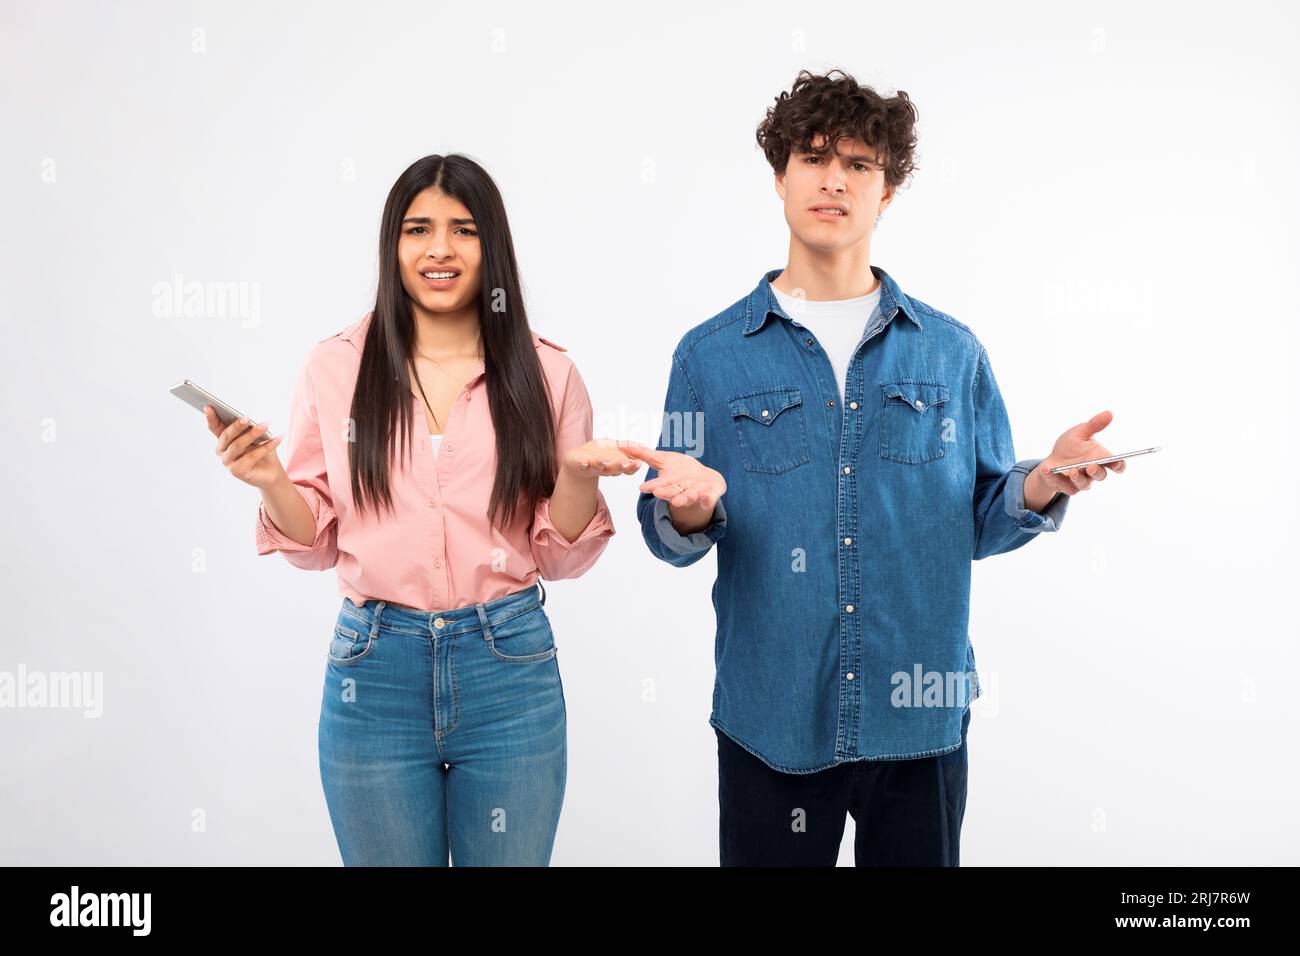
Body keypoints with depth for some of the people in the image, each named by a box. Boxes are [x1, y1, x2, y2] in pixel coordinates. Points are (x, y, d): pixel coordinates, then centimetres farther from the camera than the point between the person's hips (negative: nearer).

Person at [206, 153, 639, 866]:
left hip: (508, 669, 0)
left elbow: (560, 557, 3)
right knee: (387, 861, 14)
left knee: (510, 863, 14)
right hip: (374, 672, 0)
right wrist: (270, 481, -13)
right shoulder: (336, 367, 1)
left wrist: (580, 473, -15)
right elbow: (315, 543, 6)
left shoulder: (546, 373, 0)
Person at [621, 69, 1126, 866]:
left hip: (923, 720, 1)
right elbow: (669, 535, 0)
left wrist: (1043, 486, -14)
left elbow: (981, 521, 6)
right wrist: (690, 512, -22)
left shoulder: (951, 350, 4)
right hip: (771, 721, -1)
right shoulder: (711, 353, 0)